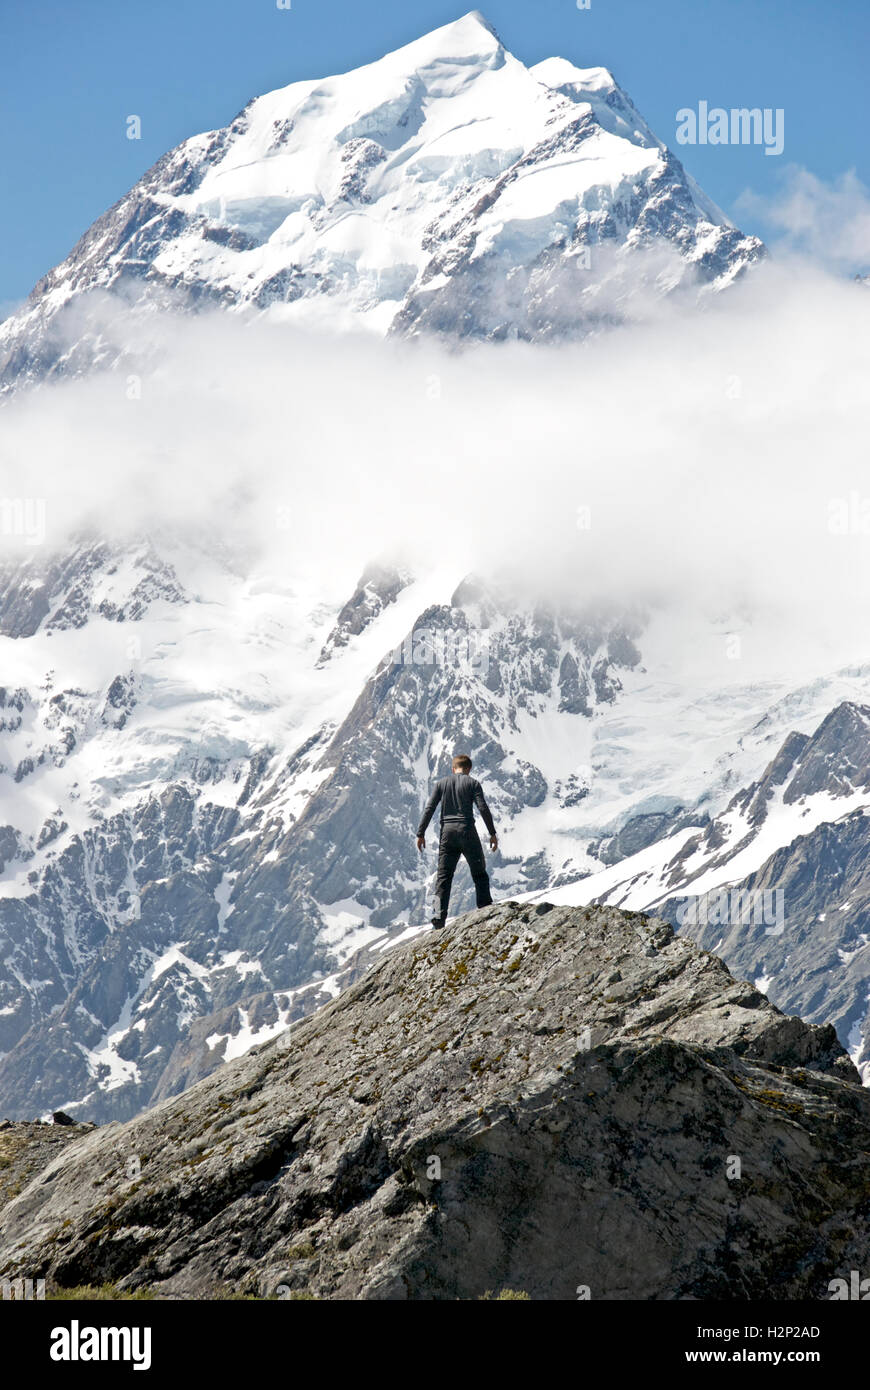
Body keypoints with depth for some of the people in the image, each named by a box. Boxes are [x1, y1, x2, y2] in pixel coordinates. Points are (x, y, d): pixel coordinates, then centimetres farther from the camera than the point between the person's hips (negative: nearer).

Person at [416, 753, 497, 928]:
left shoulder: (441, 783, 9)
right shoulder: (472, 783, 2)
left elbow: (429, 809, 4)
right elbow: (483, 808, -6)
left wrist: (420, 834, 7)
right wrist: (492, 833, -1)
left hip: (447, 832, 2)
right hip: (467, 830, -2)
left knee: (443, 876, 4)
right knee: (479, 874, 10)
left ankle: (439, 915, -9)